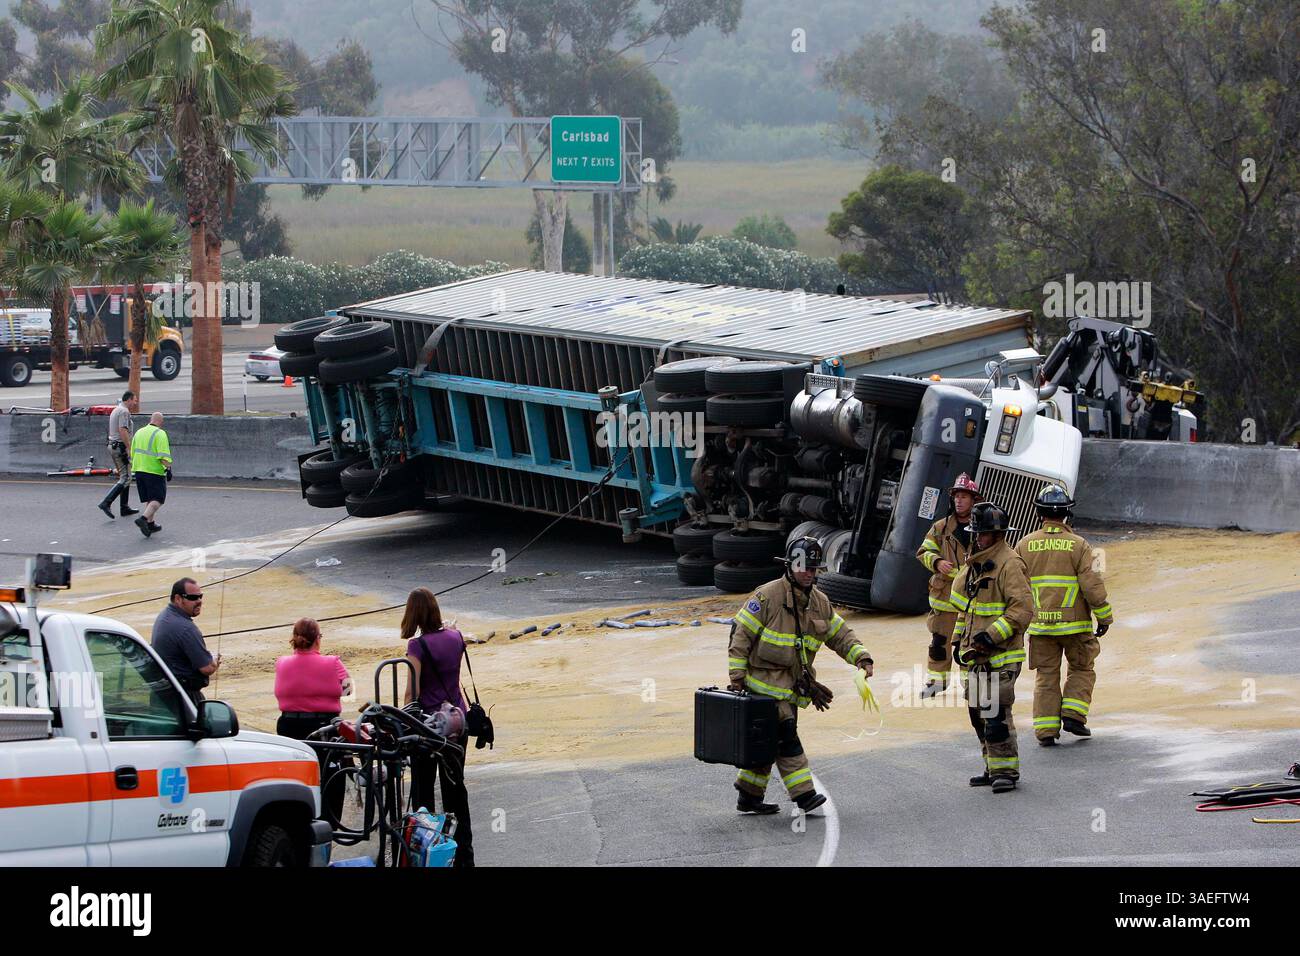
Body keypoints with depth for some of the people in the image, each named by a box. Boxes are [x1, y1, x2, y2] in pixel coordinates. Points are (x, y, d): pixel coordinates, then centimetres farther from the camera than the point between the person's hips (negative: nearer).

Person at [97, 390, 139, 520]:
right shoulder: (124, 411, -13)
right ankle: (106, 503, -21)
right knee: (125, 479, -10)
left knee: (124, 477, 15)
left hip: (112, 445, 10)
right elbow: (123, 430, -23)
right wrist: (129, 448, -21)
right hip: (121, 447, -10)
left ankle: (125, 507, 16)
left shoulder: (115, 411, 18)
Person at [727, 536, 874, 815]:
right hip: (765, 679, -7)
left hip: (791, 685, 7)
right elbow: (741, 635, -10)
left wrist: (861, 657, -1)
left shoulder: (820, 603, 9)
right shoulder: (768, 597, -12)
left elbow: (840, 635, 17)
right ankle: (804, 794, -18)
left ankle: (749, 797, 20)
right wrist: (737, 676, -13)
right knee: (785, 736, -15)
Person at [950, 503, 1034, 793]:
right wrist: (959, 640, 21)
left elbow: (1023, 608, -20)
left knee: (995, 714, -12)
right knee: (979, 714, 13)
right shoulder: (974, 564, 15)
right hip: (974, 654, 9)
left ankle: (1005, 770, -5)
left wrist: (992, 635, -24)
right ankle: (994, 768, 22)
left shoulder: (1009, 564, -14)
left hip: (1000, 655, -9)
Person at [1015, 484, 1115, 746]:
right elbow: (1092, 585, -11)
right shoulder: (1078, 546, -8)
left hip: (1040, 624, 2)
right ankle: (1073, 715, 2)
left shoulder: (1025, 545, 0)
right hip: (1075, 624, -2)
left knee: (1046, 677, 8)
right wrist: (1105, 617, 0)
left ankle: (1046, 730, 3)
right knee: (1081, 670, 16)